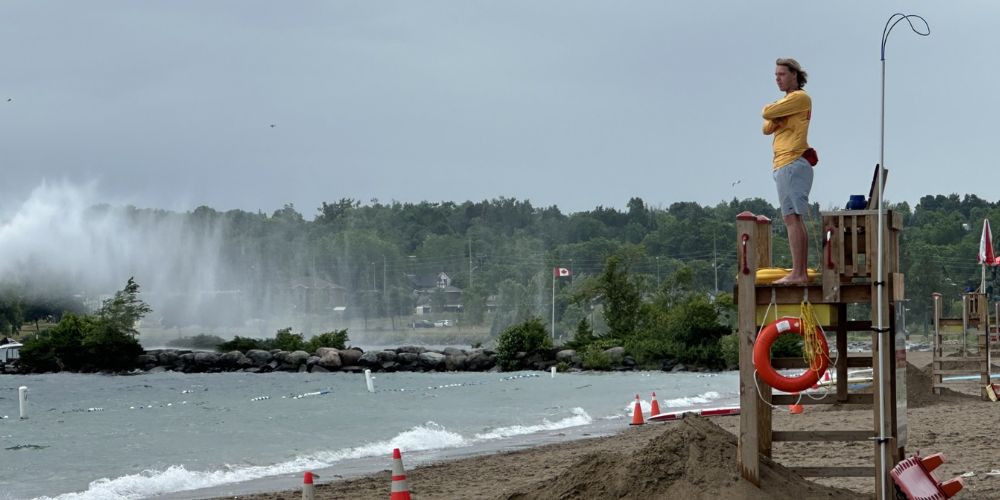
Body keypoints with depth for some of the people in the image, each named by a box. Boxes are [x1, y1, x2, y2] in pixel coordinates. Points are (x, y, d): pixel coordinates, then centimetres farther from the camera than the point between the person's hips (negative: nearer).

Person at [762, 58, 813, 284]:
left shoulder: (799, 97, -6)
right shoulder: (787, 101, 25)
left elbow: (767, 113, -15)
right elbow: (767, 128, 18)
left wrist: (771, 109, 8)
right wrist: (775, 119, -3)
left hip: (792, 164, -11)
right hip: (784, 165, 11)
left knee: (792, 218, -15)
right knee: (794, 220, 9)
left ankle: (797, 273, -20)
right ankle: (801, 273, 10)